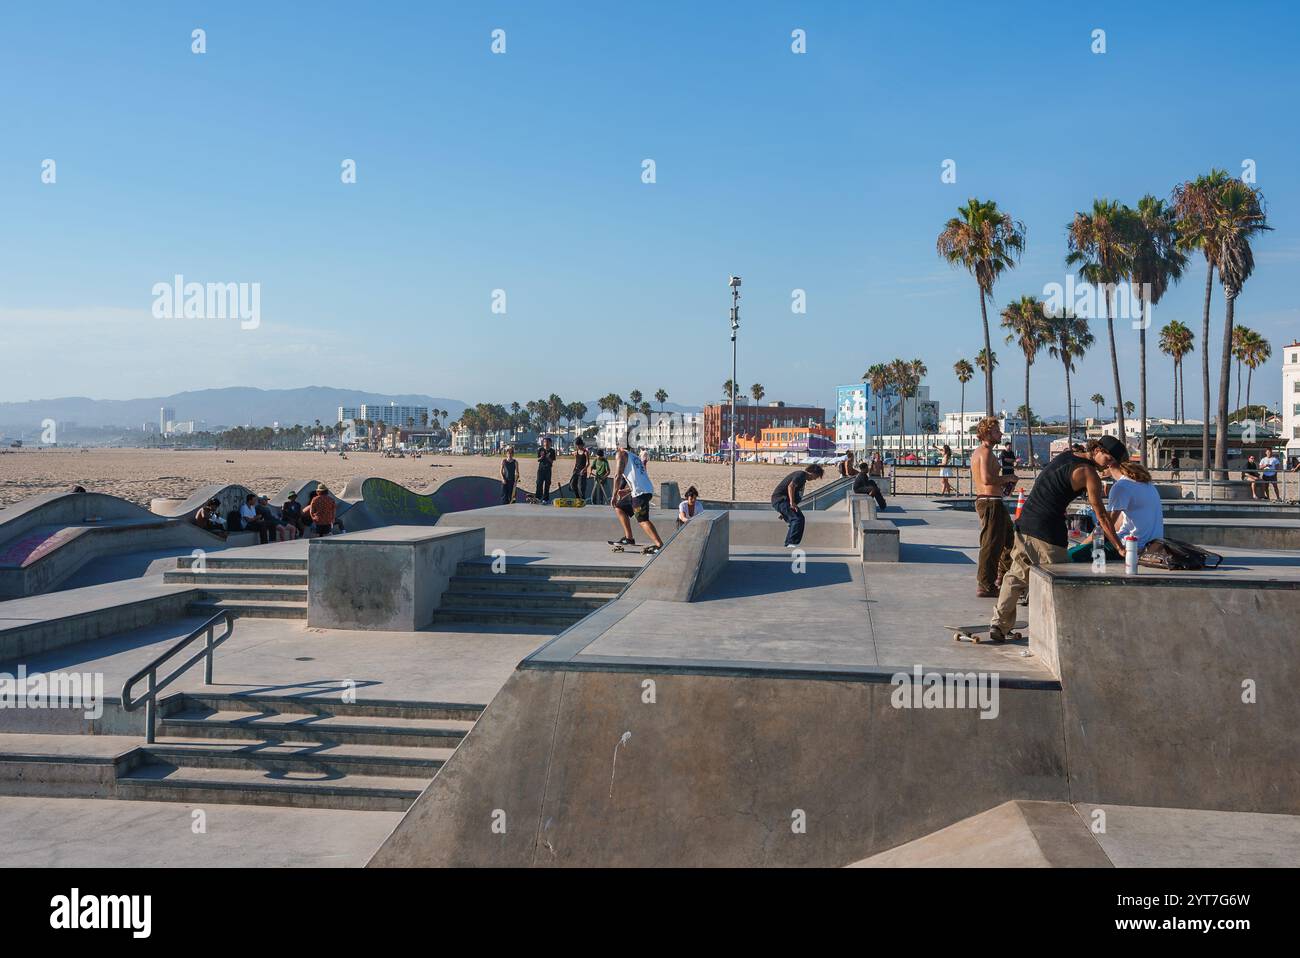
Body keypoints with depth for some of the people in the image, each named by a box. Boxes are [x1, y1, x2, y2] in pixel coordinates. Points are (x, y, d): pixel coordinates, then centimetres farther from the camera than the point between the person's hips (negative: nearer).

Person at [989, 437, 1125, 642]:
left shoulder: (1065, 455, 16)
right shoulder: (1089, 473, -6)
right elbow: (1101, 516, -6)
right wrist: (1120, 548, -2)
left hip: (1024, 524, 7)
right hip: (1048, 532, -7)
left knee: (1016, 576, 14)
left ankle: (999, 625, 11)